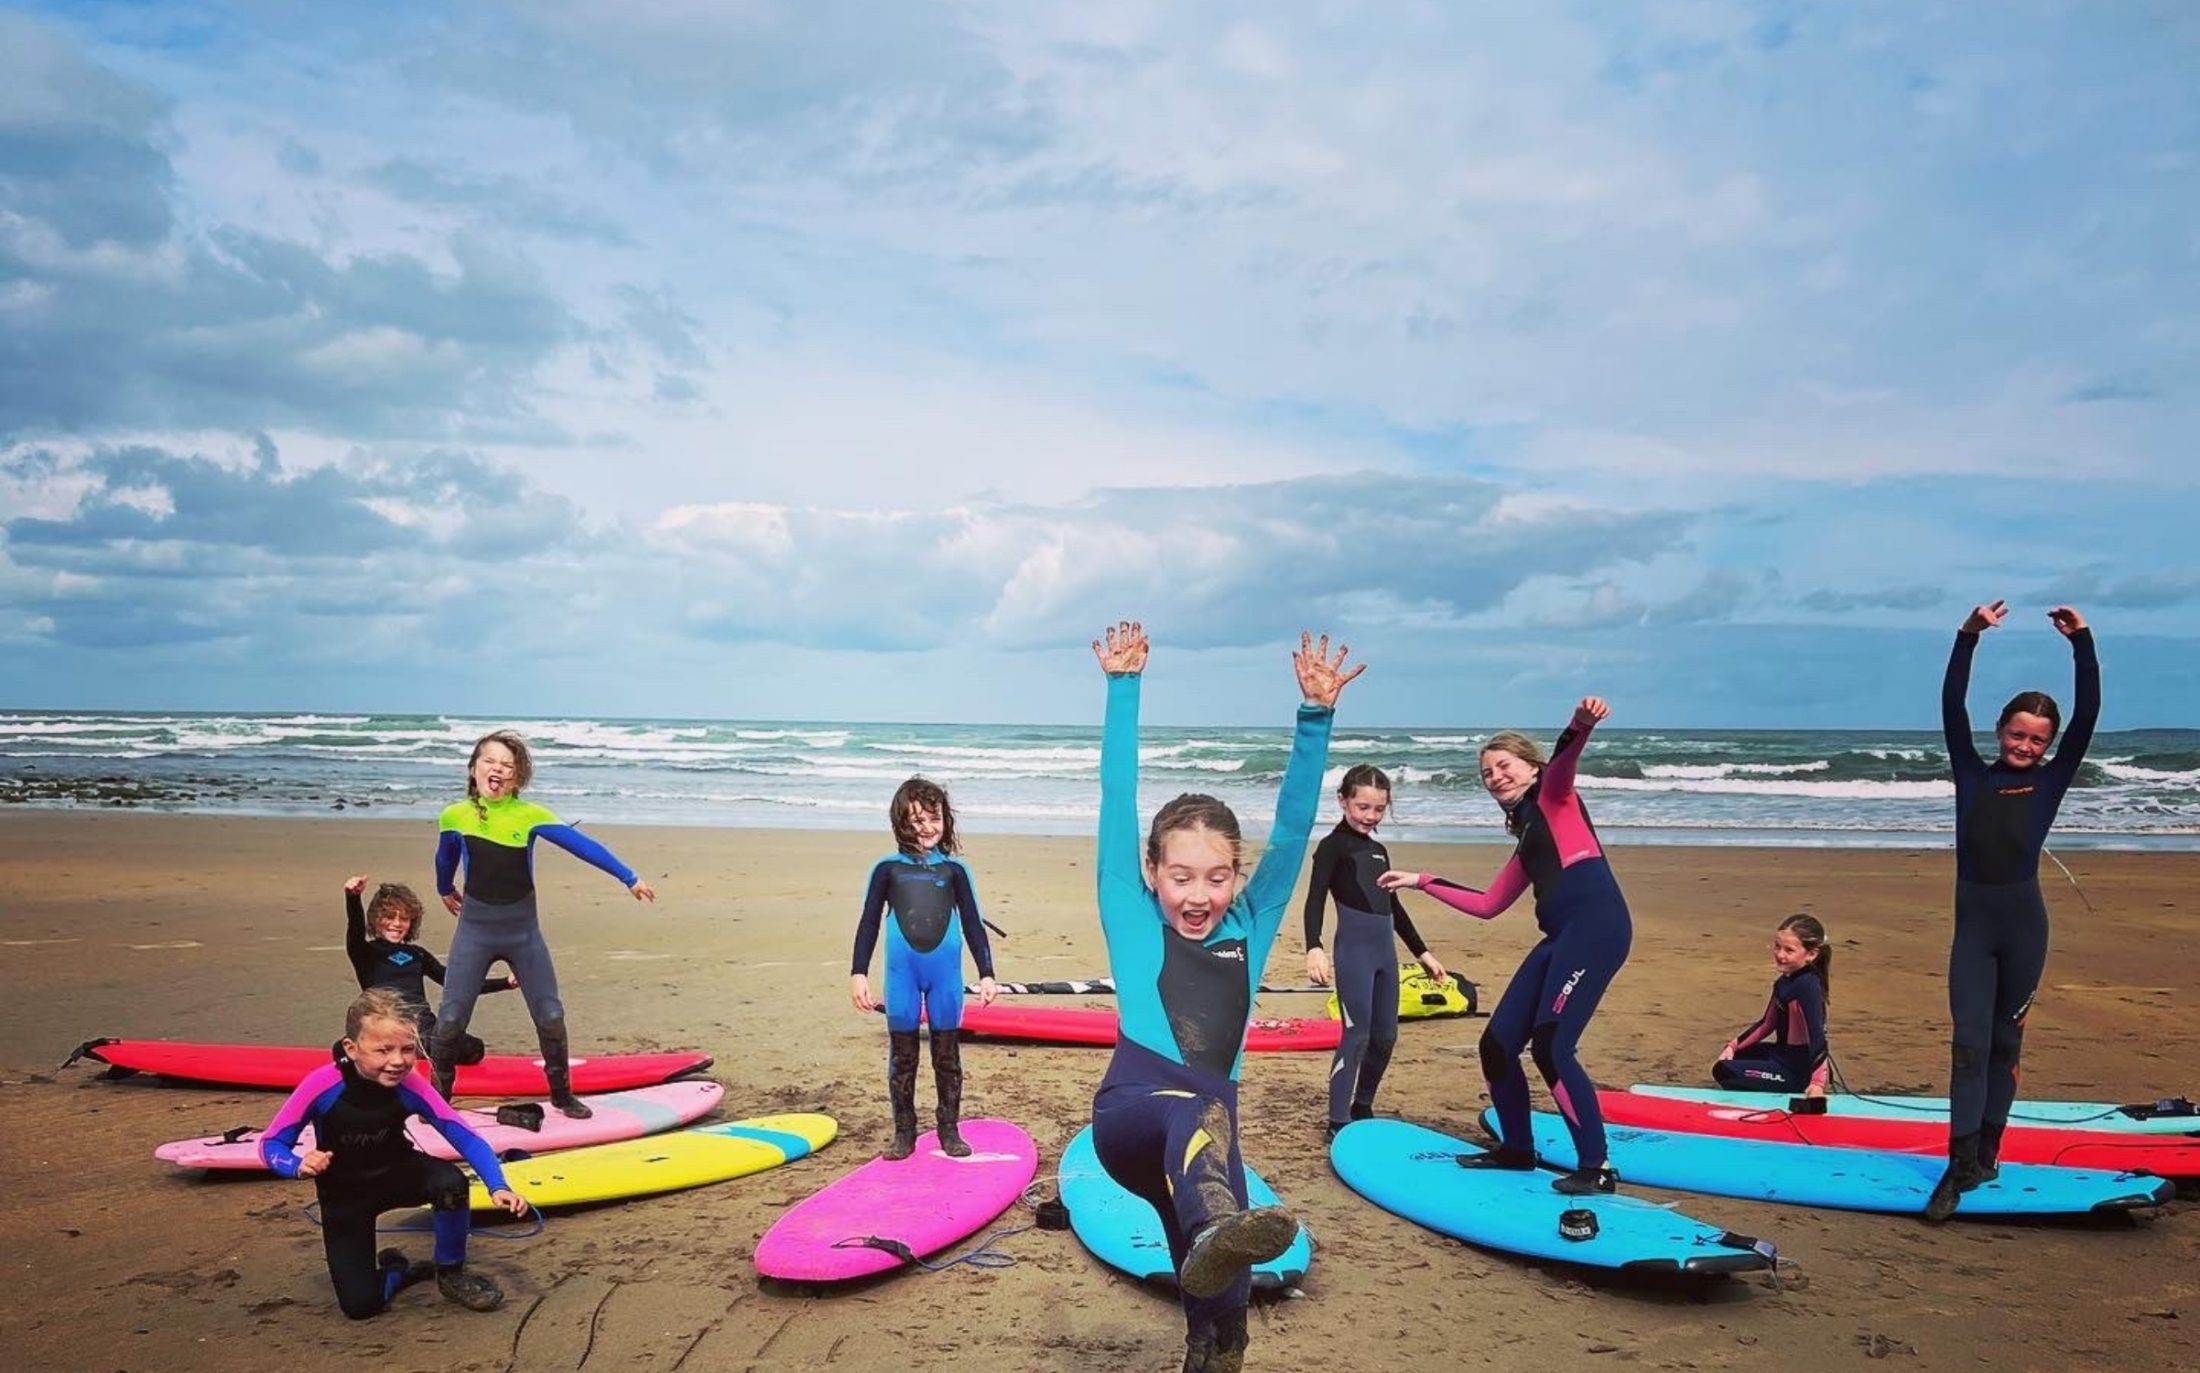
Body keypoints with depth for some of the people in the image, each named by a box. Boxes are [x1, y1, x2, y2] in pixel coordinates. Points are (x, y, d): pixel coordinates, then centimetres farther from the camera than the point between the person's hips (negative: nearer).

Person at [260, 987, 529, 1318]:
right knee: (360, 1304, -13)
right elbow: (270, 1144, -18)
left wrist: (498, 1187, -39)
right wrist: (299, 1165, -40)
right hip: (344, 1196, -1)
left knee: (451, 1183, -33)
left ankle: (451, 1273, -5)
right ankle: (397, 1272, 24)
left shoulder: (411, 1086, -25)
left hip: (398, 1174, 1)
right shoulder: (323, 1085, -30)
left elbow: (467, 1138, -25)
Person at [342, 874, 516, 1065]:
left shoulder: (417, 954, 26)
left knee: (473, 1049, -25)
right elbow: (356, 931, -9)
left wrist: (505, 982, 18)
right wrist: (353, 898, -31)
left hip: (424, 1026, 4)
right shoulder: (365, 952, 13)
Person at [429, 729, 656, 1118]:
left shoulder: (530, 815, -9)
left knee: (551, 1016, 2)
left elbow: (583, 845, -11)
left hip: (523, 930, 0)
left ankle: (562, 1095, 20)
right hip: (474, 930, 0)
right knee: (451, 1019, -3)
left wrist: (630, 879, -13)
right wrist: (445, 891, 34)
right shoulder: (455, 816, -5)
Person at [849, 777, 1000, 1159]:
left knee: (947, 1053, 8)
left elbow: (973, 924, 5)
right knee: (902, 1054, 7)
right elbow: (869, 923, 5)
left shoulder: (954, 869, 3)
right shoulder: (888, 868, 2)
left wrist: (986, 973, 1)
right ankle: (904, 1132, 17)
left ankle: (949, 1130, 18)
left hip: (946, 973, 0)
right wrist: (859, 973, 0)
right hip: (902, 973, 0)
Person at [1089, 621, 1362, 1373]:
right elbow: (1117, 802, 3)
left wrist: (1317, 715, 2)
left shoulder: (1249, 927, 13)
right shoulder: (1133, 923, 6)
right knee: (1197, 1105, -38)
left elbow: (1293, 825, 7)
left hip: (1190, 1137, 5)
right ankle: (1217, 1233, -67)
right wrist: (1123, 687, 2)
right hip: (1129, 1112, -5)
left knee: (1221, 1312, -1)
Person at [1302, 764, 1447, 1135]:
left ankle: (1362, 1108, 25)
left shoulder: (1379, 850, 17)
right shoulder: (1333, 845, -5)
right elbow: (1315, 900, -15)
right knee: (1357, 1035, -9)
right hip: (1354, 949, -7)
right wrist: (1314, 948, -31)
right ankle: (1338, 1121, -4)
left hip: (1385, 950, 7)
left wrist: (1422, 952, 25)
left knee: (1385, 1036, 10)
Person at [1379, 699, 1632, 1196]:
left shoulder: (1553, 796, 7)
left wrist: (1580, 725, -40)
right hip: (1561, 937, 9)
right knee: (1497, 1044, 7)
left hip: (1596, 924, -9)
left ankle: (1597, 1167, -7)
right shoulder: (1527, 841, 27)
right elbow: (1488, 905, 33)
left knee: (1550, 1046, -17)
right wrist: (1423, 882, 35)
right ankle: (1517, 1149, 24)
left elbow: (1563, 760, -17)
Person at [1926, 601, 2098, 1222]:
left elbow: (2088, 715, -5)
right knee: (1969, 1042, -6)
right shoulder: (1973, 775, 4)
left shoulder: (2050, 781, 4)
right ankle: (1962, 1163, -8)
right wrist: (1969, 636, -12)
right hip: (1972, 922, 0)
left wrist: (2082, 642, -10)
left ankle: (1985, 1156, 18)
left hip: (2023, 922, 0)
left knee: (2004, 1044, 9)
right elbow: (1952, 710, -4)